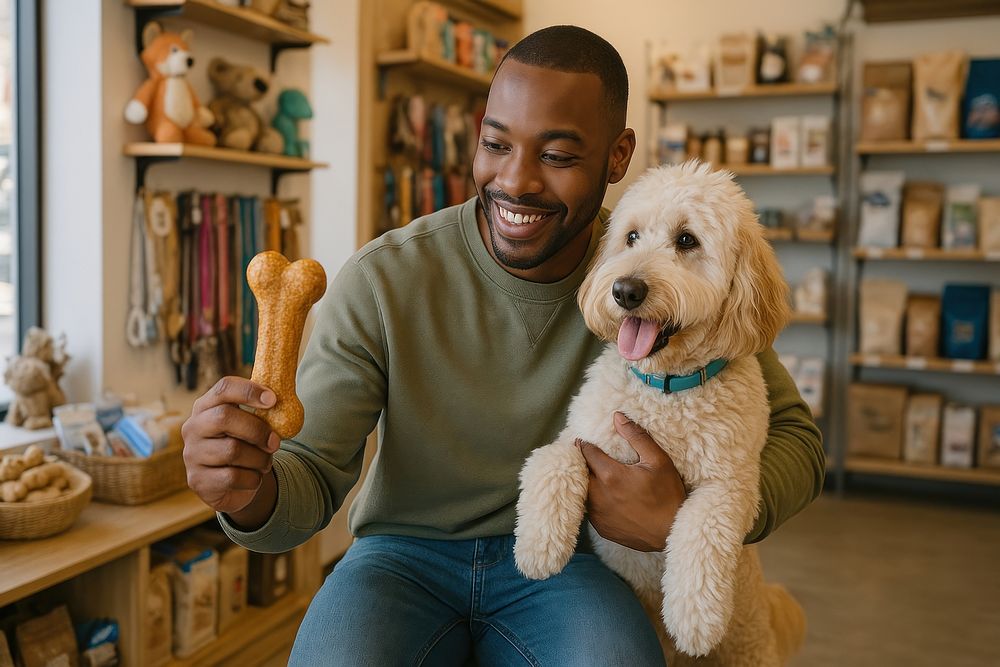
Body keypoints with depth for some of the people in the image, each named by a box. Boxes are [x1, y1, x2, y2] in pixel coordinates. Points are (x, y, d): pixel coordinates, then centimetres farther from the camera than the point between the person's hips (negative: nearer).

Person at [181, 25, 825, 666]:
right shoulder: (382, 281, -14)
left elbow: (795, 438, -3)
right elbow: (312, 481, -12)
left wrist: (685, 521, -22)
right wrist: (253, 492, -36)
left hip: (561, 560, 1)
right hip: (406, 553, -1)